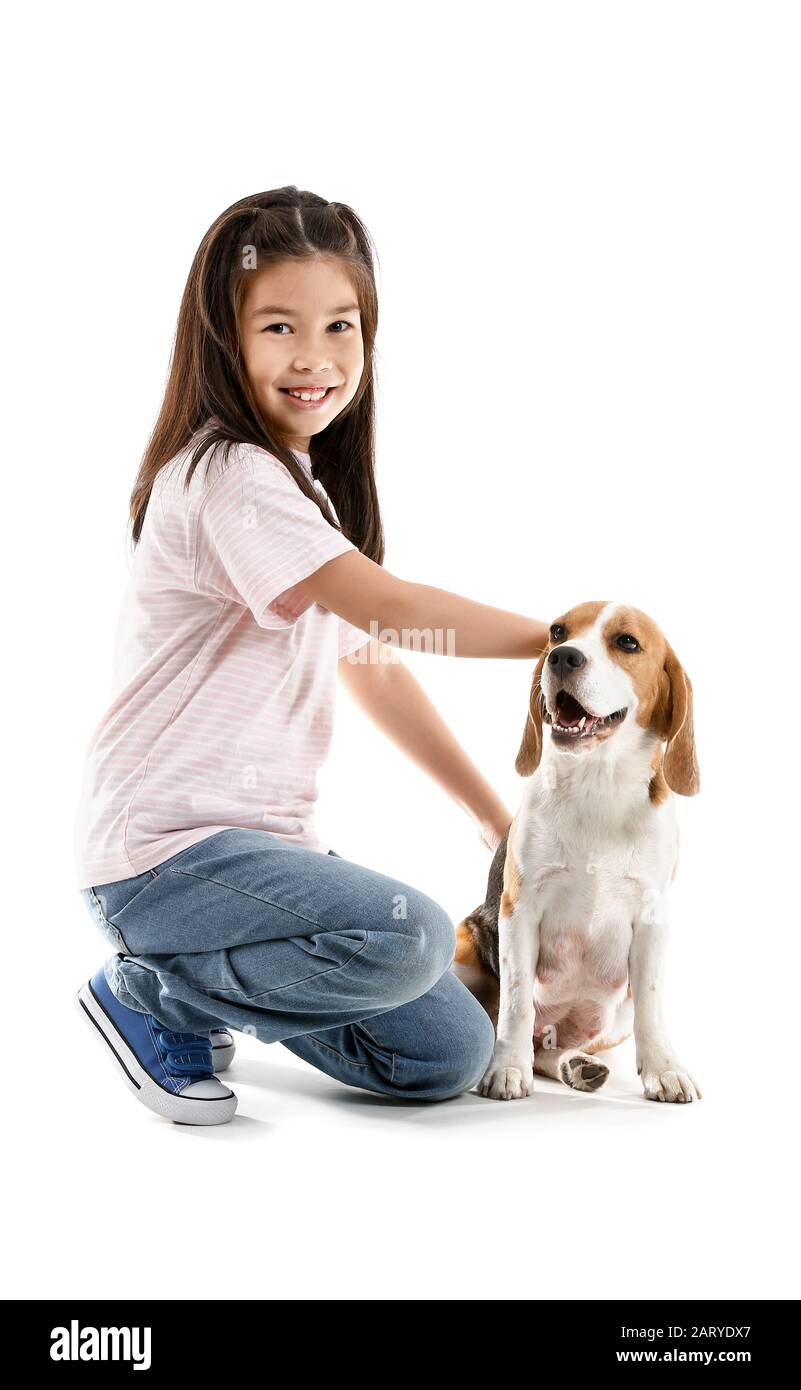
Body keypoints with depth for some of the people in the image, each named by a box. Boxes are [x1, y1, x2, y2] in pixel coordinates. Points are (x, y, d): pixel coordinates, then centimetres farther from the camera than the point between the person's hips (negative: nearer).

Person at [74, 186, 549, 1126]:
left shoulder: (311, 482, 14)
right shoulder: (227, 475, -17)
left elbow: (371, 664, 17)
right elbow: (389, 607, -25)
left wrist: (494, 816, 16)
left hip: (263, 838, 9)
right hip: (164, 850, -9)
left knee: (449, 1055, 3)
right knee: (407, 938, -31)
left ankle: (217, 980, 21)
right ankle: (156, 998, -6)